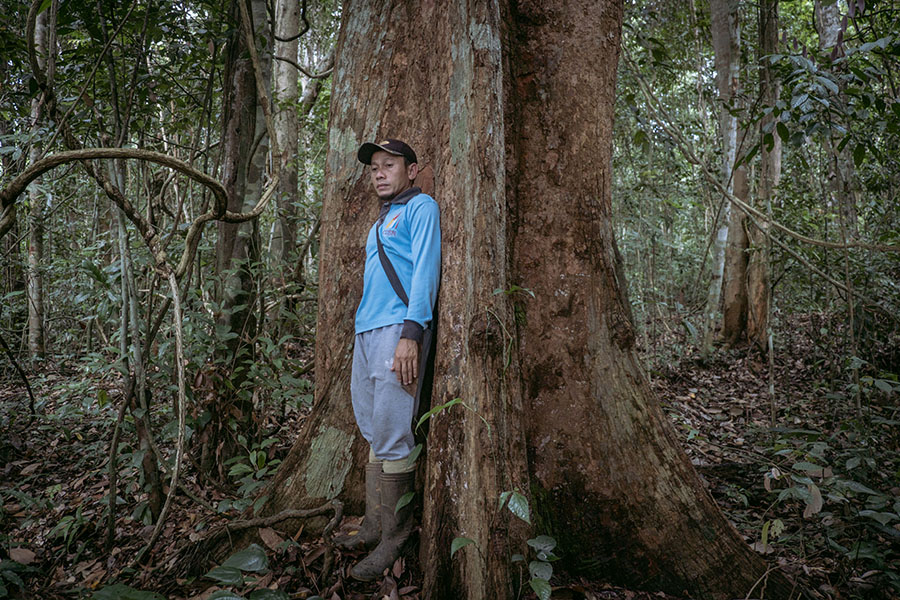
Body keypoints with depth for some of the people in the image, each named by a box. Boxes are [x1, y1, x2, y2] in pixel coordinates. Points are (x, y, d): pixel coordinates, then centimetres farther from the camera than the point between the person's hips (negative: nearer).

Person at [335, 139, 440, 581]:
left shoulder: (421, 207, 1)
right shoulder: (380, 223, 26)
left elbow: (425, 269, -11)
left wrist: (411, 331, -21)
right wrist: (367, 331, 17)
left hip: (398, 329, -8)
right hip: (366, 331, 8)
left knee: (391, 437, -7)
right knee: (374, 434, 10)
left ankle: (396, 533, 5)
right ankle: (375, 525, 19)